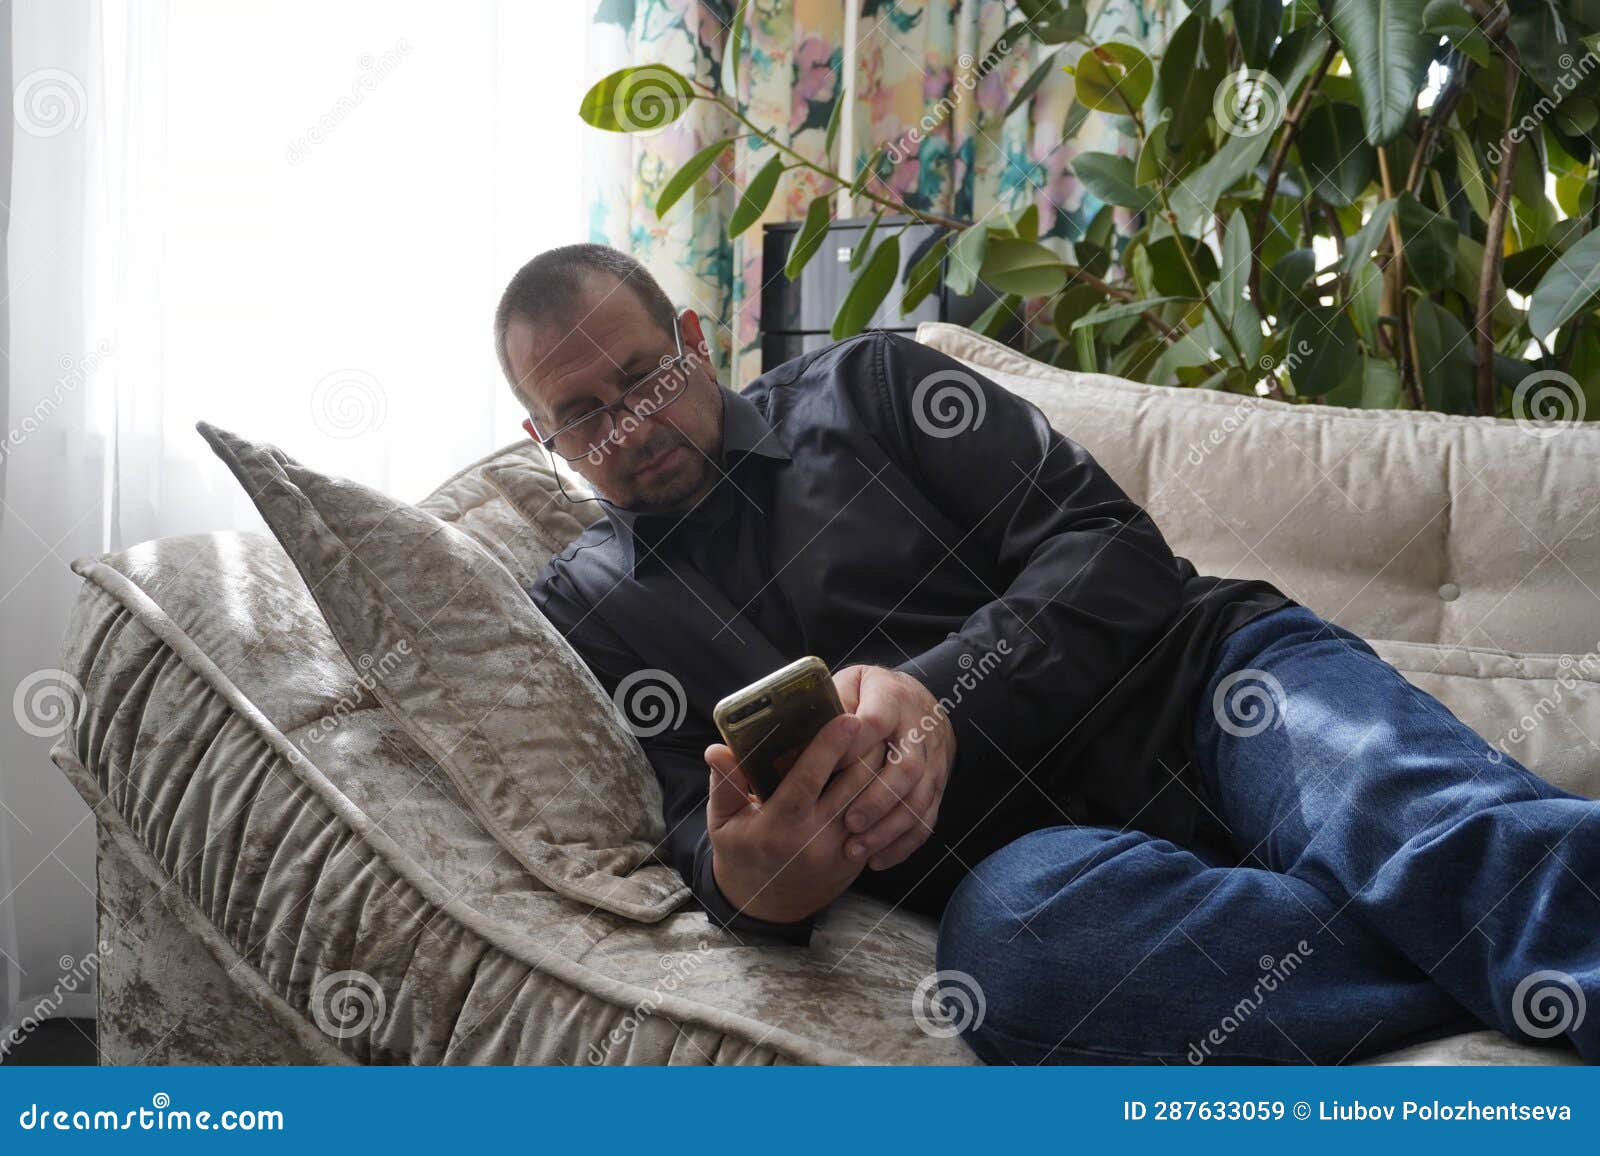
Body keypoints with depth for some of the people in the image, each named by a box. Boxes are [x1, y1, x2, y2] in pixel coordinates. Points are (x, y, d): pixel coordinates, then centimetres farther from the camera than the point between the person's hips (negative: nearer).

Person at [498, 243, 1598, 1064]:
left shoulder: (865, 383, 12)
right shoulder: (589, 604, 15)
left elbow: (1113, 546, 2)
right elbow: (694, 812, 3)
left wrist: (943, 697, -17)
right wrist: (744, 880, -24)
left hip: (1195, 673, 1)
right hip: (1019, 850, 0)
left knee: (1422, 824, -34)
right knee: (1013, 939, -38)